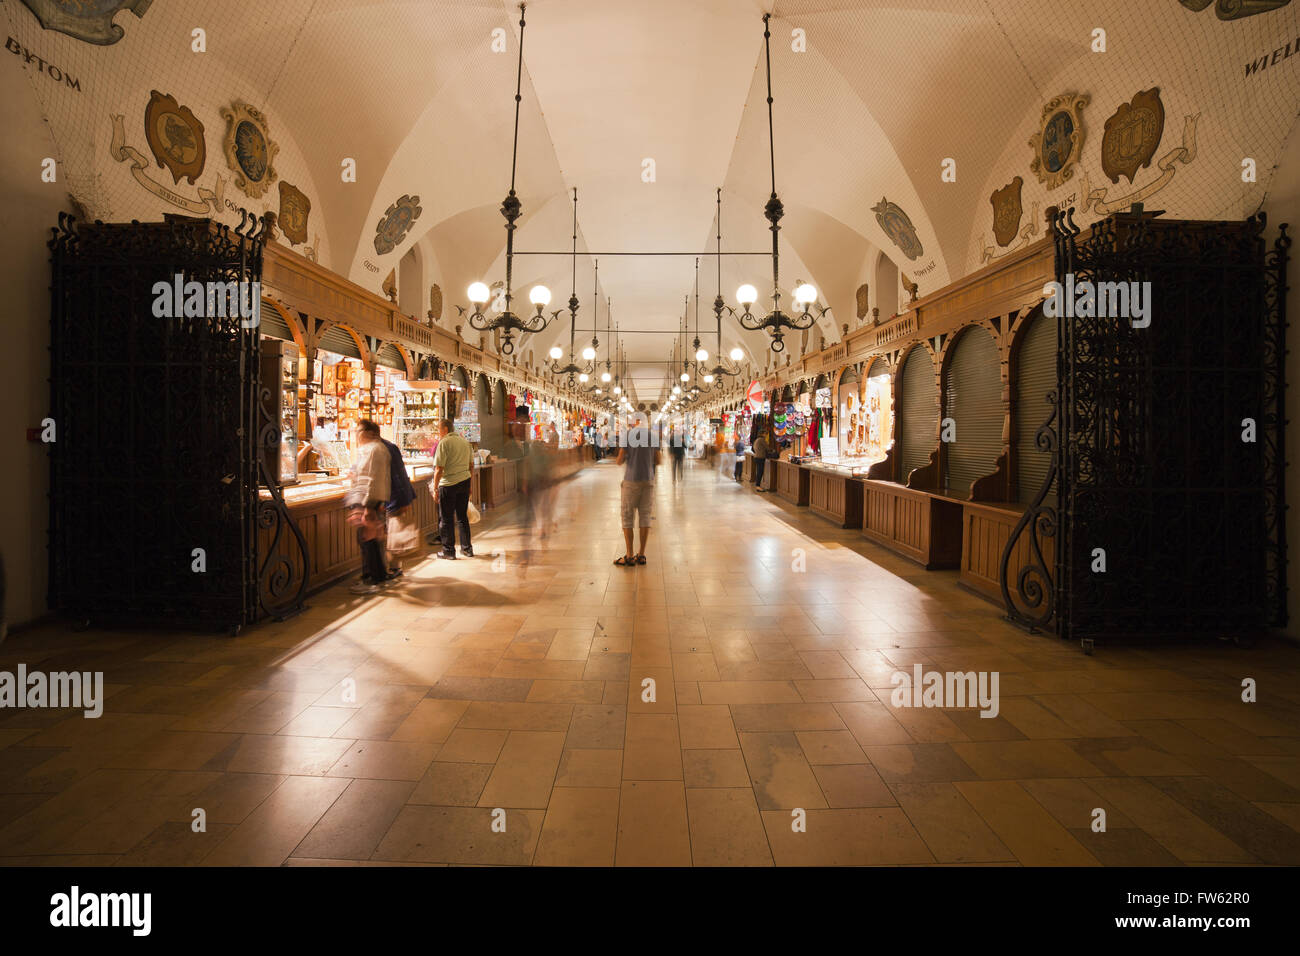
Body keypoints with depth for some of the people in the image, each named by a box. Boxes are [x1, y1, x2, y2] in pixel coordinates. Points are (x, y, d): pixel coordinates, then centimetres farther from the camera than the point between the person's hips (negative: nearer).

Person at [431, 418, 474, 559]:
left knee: (447, 519, 5)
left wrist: (435, 489, -9)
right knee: (463, 516, 16)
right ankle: (467, 548, 22)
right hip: (465, 482, 6)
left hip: (448, 484, -6)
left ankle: (449, 551, 11)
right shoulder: (465, 441, 10)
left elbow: (439, 469, -15)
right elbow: (470, 464, 15)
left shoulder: (443, 443, -11)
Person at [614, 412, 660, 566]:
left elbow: (620, 459, -8)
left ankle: (629, 556, 0)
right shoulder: (654, 435, 6)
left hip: (631, 480, -4)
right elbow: (657, 461, 5)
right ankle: (641, 555, 8)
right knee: (645, 517, 8)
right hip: (648, 480, 4)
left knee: (628, 517, 1)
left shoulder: (627, 435, -5)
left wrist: (616, 461, 16)